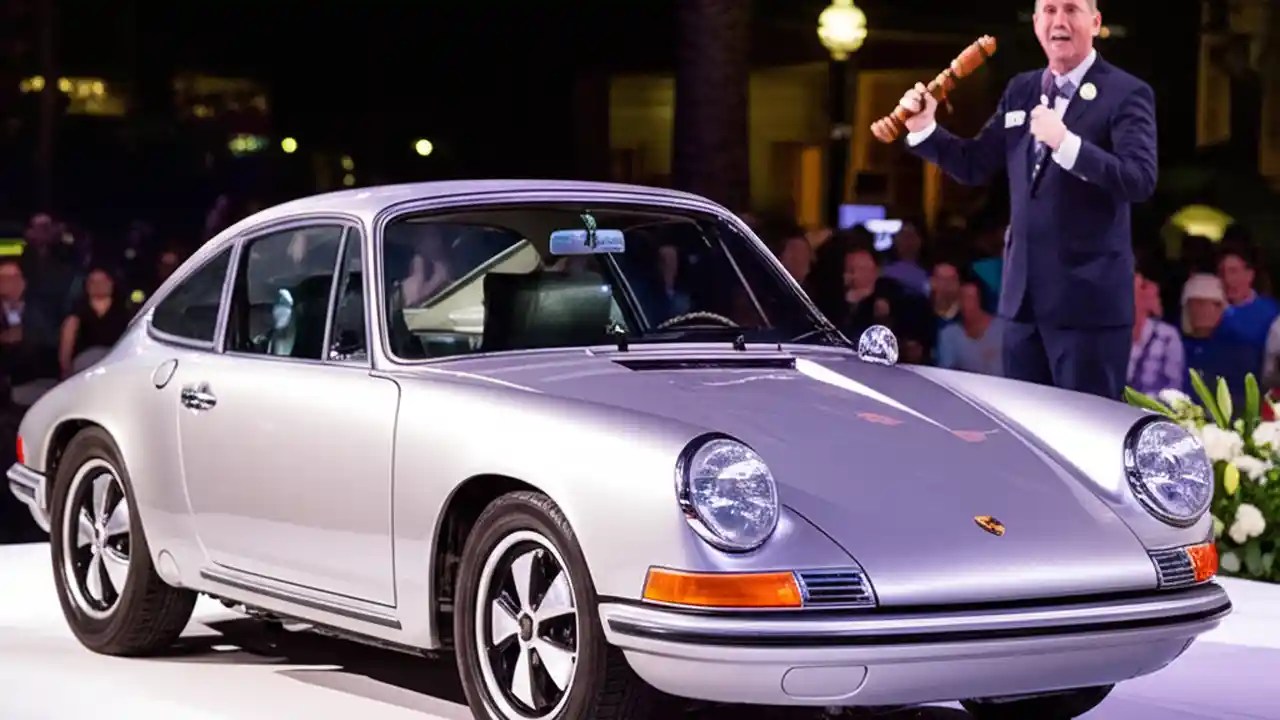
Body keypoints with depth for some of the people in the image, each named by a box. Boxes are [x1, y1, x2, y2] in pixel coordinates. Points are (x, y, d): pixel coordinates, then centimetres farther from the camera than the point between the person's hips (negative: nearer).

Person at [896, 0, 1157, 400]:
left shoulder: (1126, 94, -6)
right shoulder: (1020, 90, 14)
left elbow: (1141, 180, -19)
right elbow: (974, 166, 17)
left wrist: (1066, 142, -30)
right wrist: (924, 128, 1)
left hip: (1087, 294, -6)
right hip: (1024, 292, 7)